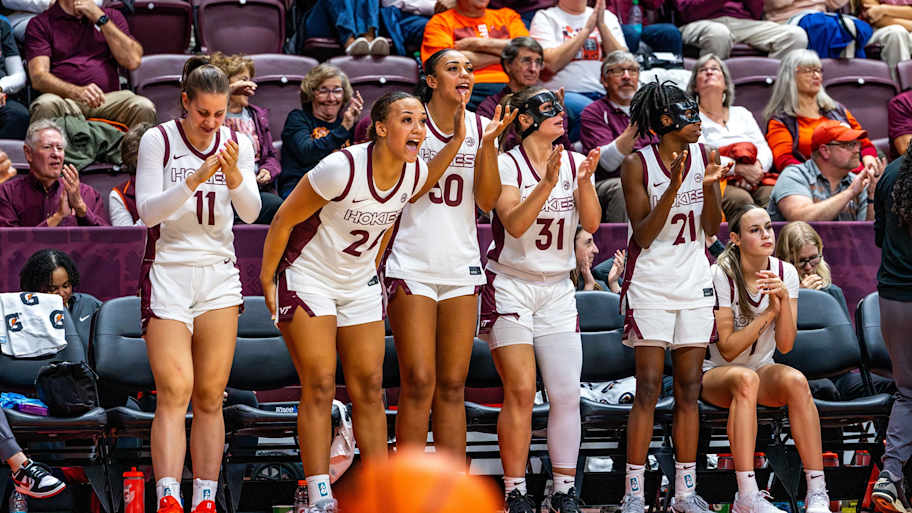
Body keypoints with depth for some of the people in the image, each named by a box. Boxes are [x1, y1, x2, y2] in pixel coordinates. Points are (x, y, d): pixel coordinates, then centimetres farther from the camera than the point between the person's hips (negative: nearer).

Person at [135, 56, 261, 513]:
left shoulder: (236, 143, 5)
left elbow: (250, 213, -4)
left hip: (219, 276, 3)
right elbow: (147, 211, -12)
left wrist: (233, 173, -23)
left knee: (209, 397, 1)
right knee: (174, 390, -17)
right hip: (167, 273, -3)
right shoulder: (158, 140, -5)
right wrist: (196, 178, -25)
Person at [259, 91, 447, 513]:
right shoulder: (341, 169, -27)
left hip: (360, 286, 6)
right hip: (308, 280, -6)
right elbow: (283, 220, -16)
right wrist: (267, 279, -10)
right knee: (319, 388, -10)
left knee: (369, 389, 5)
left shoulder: (416, 174, -8)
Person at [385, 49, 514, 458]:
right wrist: (456, 140, -18)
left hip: (462, 266, 4)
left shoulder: (480, 127, 7)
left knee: (453, 386, 5)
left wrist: (487, 142, -12)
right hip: (412, 266, -4)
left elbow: (487, 201, 1)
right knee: (418, 382, -8)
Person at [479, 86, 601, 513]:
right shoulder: (507, 165, -7)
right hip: (510, 284, -4)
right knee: (521, 391, -12)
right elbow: (515, 224, -19)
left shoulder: (574, 163, 6)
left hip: (557, 290, 4)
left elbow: (591, 224, -3)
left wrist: (584, 181, -18)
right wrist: (547, 181, -29)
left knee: (566, 394, -3)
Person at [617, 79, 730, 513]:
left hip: (694, 282, 4)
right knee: (648, 390, -9)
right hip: (650, 282, -4)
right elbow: (643, 235, -11)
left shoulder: (705, 157, 4)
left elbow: (712, 227, 2)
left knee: (689, 391, 5)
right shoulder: (637, 164, -8)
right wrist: (673, 188, -22)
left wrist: (710, 185, -16)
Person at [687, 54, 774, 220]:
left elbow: (765, 150, 17)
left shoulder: (742, 113, 27)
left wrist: (756, 168, -8)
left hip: (756, 181, 4)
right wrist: (740, 169, -16)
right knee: (740, 200, -38)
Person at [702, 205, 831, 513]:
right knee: (745, 378, -38)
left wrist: (784, 298, -24)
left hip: (763, 371, 3)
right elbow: (727, 349, -17)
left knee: (795, 380, -31)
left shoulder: (785, 273, -3)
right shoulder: (721, 276, -14)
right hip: (716, 373, -3)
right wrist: (769, 313, -23)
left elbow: (785, 346, -9)